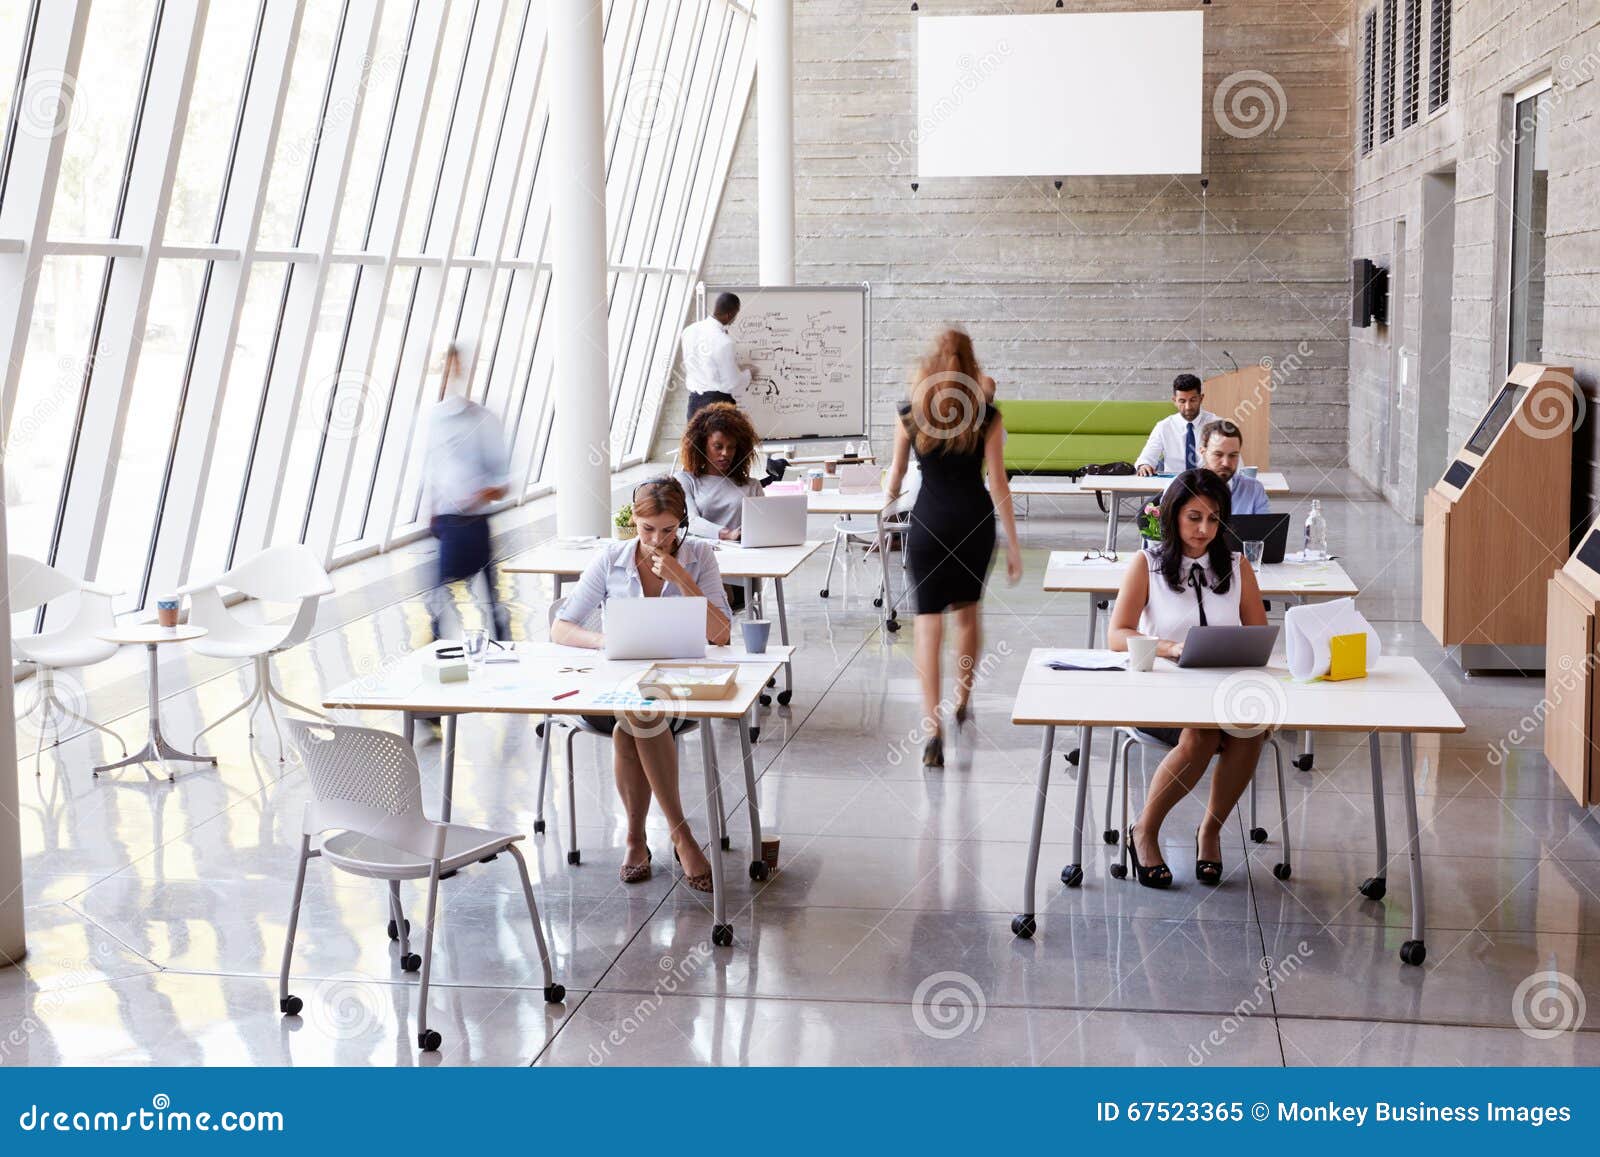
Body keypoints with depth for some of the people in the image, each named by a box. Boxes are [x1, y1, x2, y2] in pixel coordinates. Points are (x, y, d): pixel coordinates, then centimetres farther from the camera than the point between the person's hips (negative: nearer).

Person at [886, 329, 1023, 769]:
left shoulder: (910, 414, -1)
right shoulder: (987, 416, -3)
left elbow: (896, 474, 9)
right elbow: (998, 484, -5)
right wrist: (1013, 544, 0)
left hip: (928, 520, -1)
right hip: (975, 518, 1)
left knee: (928, 621, -2)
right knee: (967, 609, 22)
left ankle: (933, 730, -13)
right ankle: (963, 703, 38)